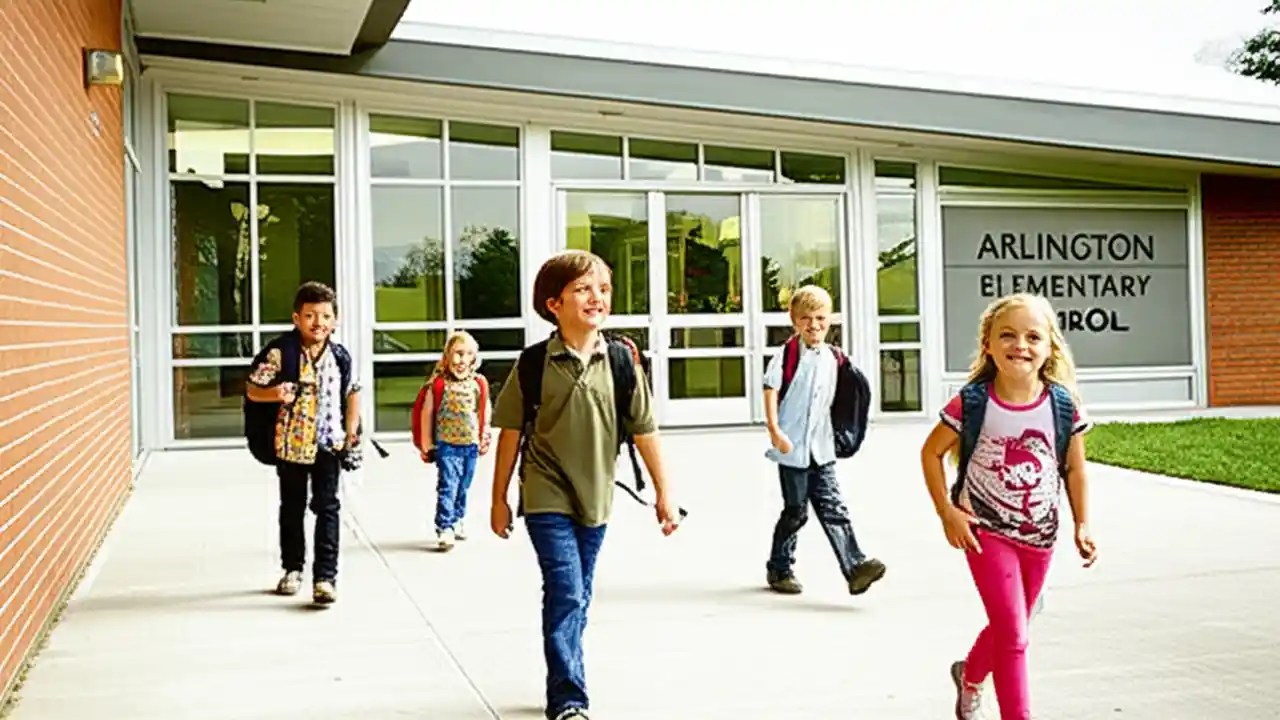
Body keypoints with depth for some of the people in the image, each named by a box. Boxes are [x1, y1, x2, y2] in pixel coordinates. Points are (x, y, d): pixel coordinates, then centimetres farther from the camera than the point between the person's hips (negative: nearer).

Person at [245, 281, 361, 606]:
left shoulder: (341, 357, -2)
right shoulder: (280, 352, -10)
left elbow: (352, 394, 11)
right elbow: (252, 389, -6)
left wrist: (351, 433, 2)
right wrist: (275, 393, -26)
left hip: (329, 443, 0)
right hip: (290, 442, 0)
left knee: (327, 507, -3)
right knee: (292, 507, 15)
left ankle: (325, 576, -2)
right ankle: (293, 569, 31)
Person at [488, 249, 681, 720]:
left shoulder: (621, 361, -3)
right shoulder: (534, 363, -8)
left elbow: (644, 429, 2)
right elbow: (511, 432, -1)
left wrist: (663, 492, 3)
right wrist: (499, 499, 2)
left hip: (595, 498, 4)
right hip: (547, 499, -3)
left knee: (577, 599, 15)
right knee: (566, 594, -12)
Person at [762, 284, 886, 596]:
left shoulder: (834, 358, 7)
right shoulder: (787, 355, -7)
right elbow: (771, 391, -12)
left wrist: (838, 436, 15)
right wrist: (774, 430, -21)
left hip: (822, 449, 4)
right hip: (792, 448, -4)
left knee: (833, 508, -3)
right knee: (795, 512, 5)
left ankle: (855, 567, -9)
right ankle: (779, 570, 20)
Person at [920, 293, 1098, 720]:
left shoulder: (1063, 406, -8)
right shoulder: (972, 403, -15)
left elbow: (1074, 469, 5)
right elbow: (931, 452, -4)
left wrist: (1082, 525, 2)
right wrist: (946, 512, -9)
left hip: (1039, 536, 4)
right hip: (987, 531, -4)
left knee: (1009, 629, 21)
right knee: (1012, 635, -10)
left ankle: (970, 677, 50)